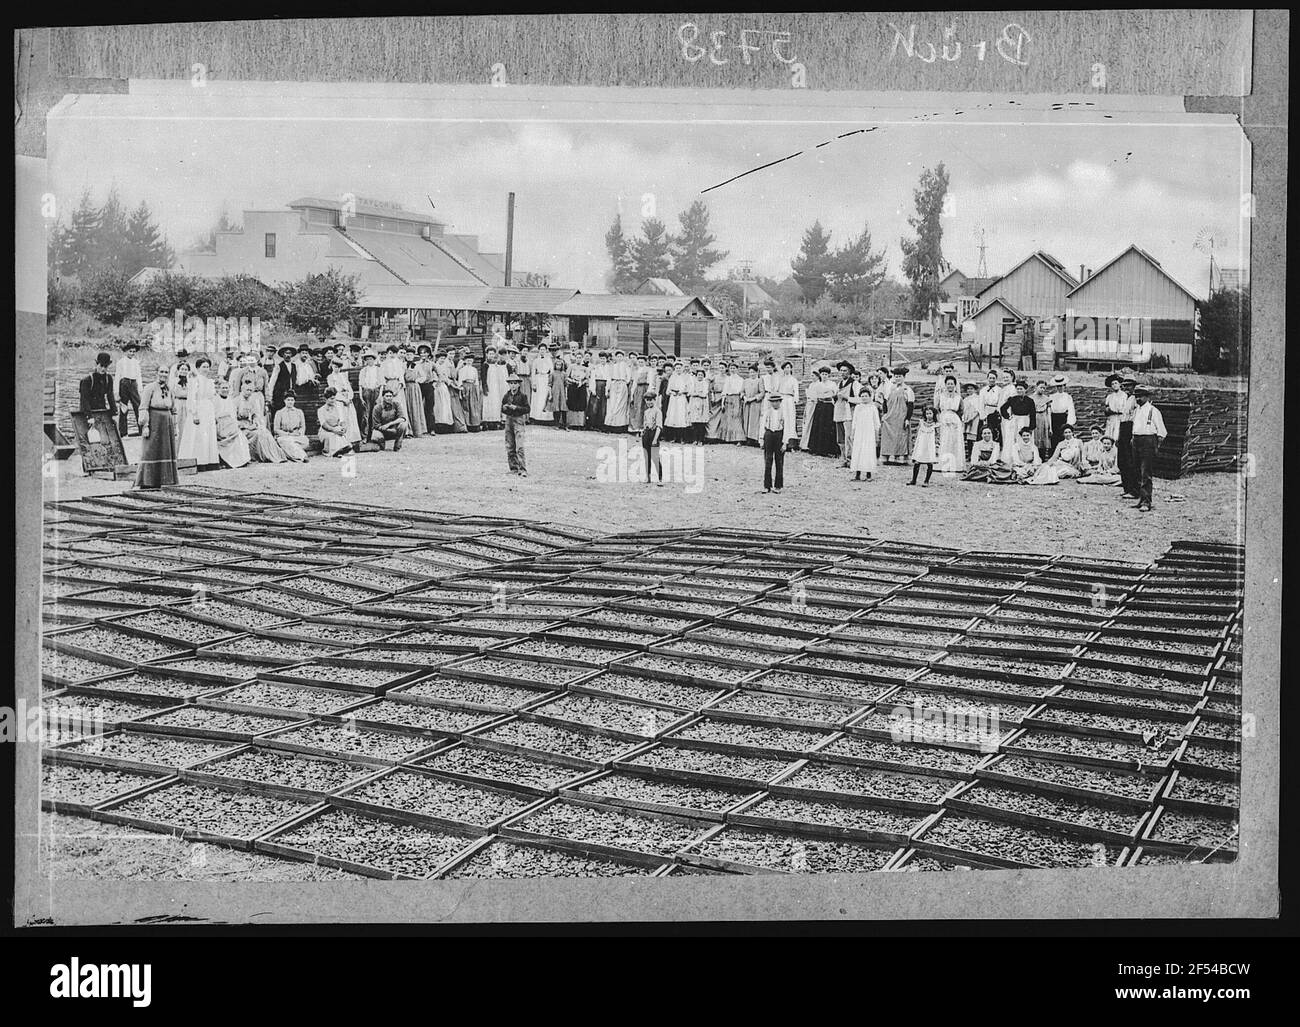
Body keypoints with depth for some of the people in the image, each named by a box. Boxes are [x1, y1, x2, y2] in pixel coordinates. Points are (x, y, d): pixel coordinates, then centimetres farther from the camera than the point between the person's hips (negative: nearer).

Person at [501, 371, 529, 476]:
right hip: (509, 419, 5)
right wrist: (504, 408, -7)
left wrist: (516, 407, -18)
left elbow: (527, 409, -7)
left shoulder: (522, 396, -4)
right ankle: (514, 468, 17)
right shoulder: (506, 396, 9)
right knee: (509, 447, 8)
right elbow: (502, 410, 15)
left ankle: (523, 470, -14)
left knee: (519, 447, -14)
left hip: (519, 420, -5)